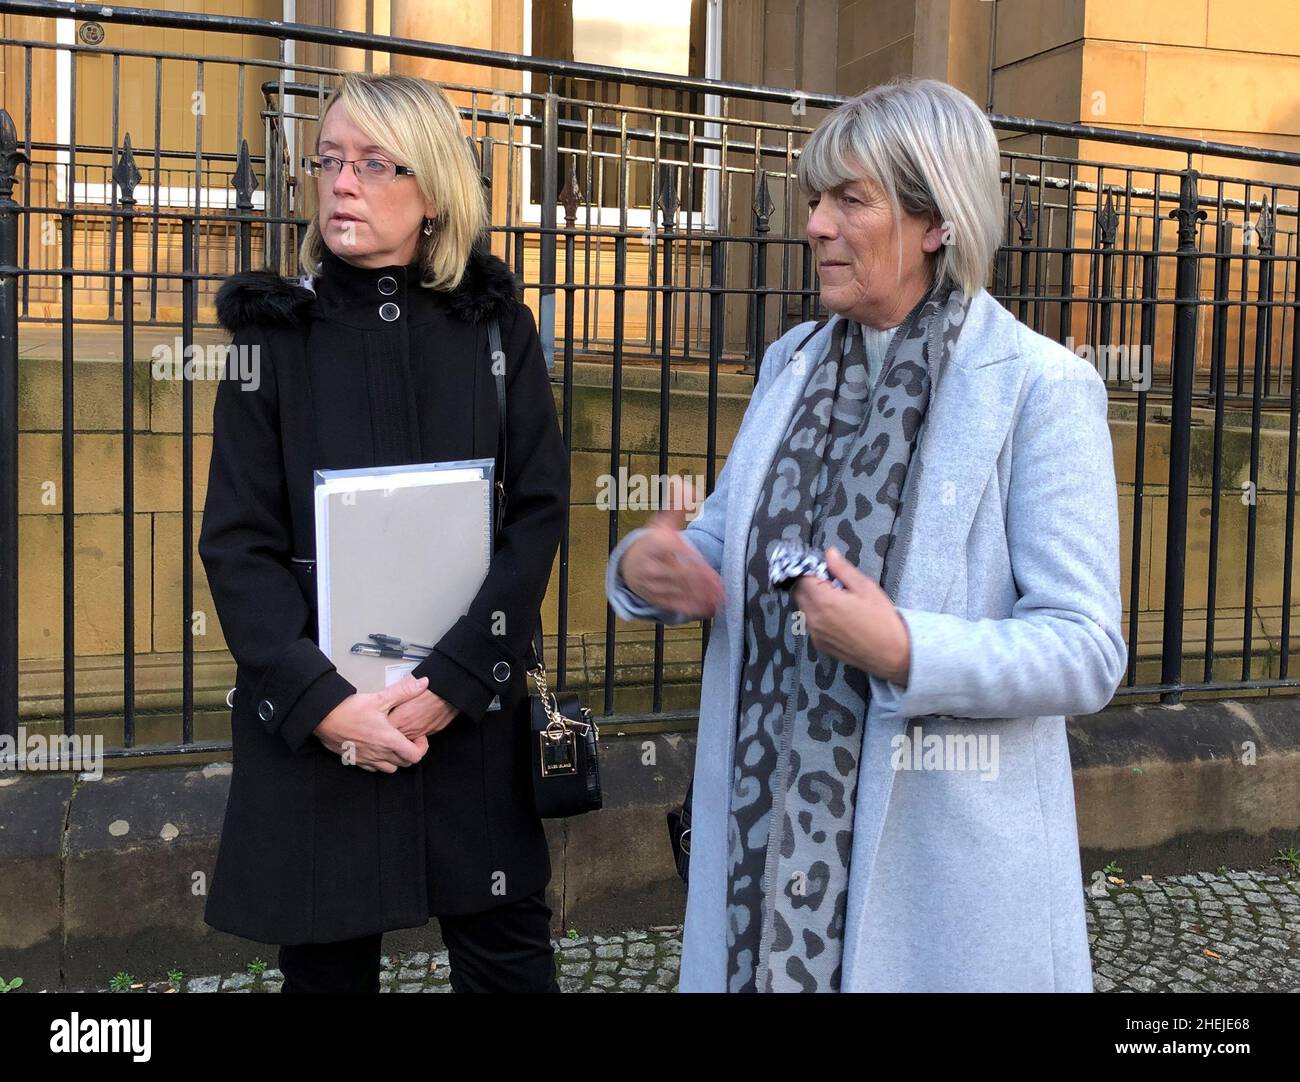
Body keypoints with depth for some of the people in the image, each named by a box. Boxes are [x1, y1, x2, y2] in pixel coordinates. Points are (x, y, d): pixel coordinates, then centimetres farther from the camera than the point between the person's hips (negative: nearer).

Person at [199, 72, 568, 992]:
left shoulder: (497, 329, 2)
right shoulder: (276, 335, 2)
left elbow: (538, 514, -3)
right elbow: (237, 542, -3)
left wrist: (451, 683, -14)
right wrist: (321, 700, -16)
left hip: (473, 707, 0)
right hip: (312, 719, 0)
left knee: (507, 955, 7)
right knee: (327, 959, 9)